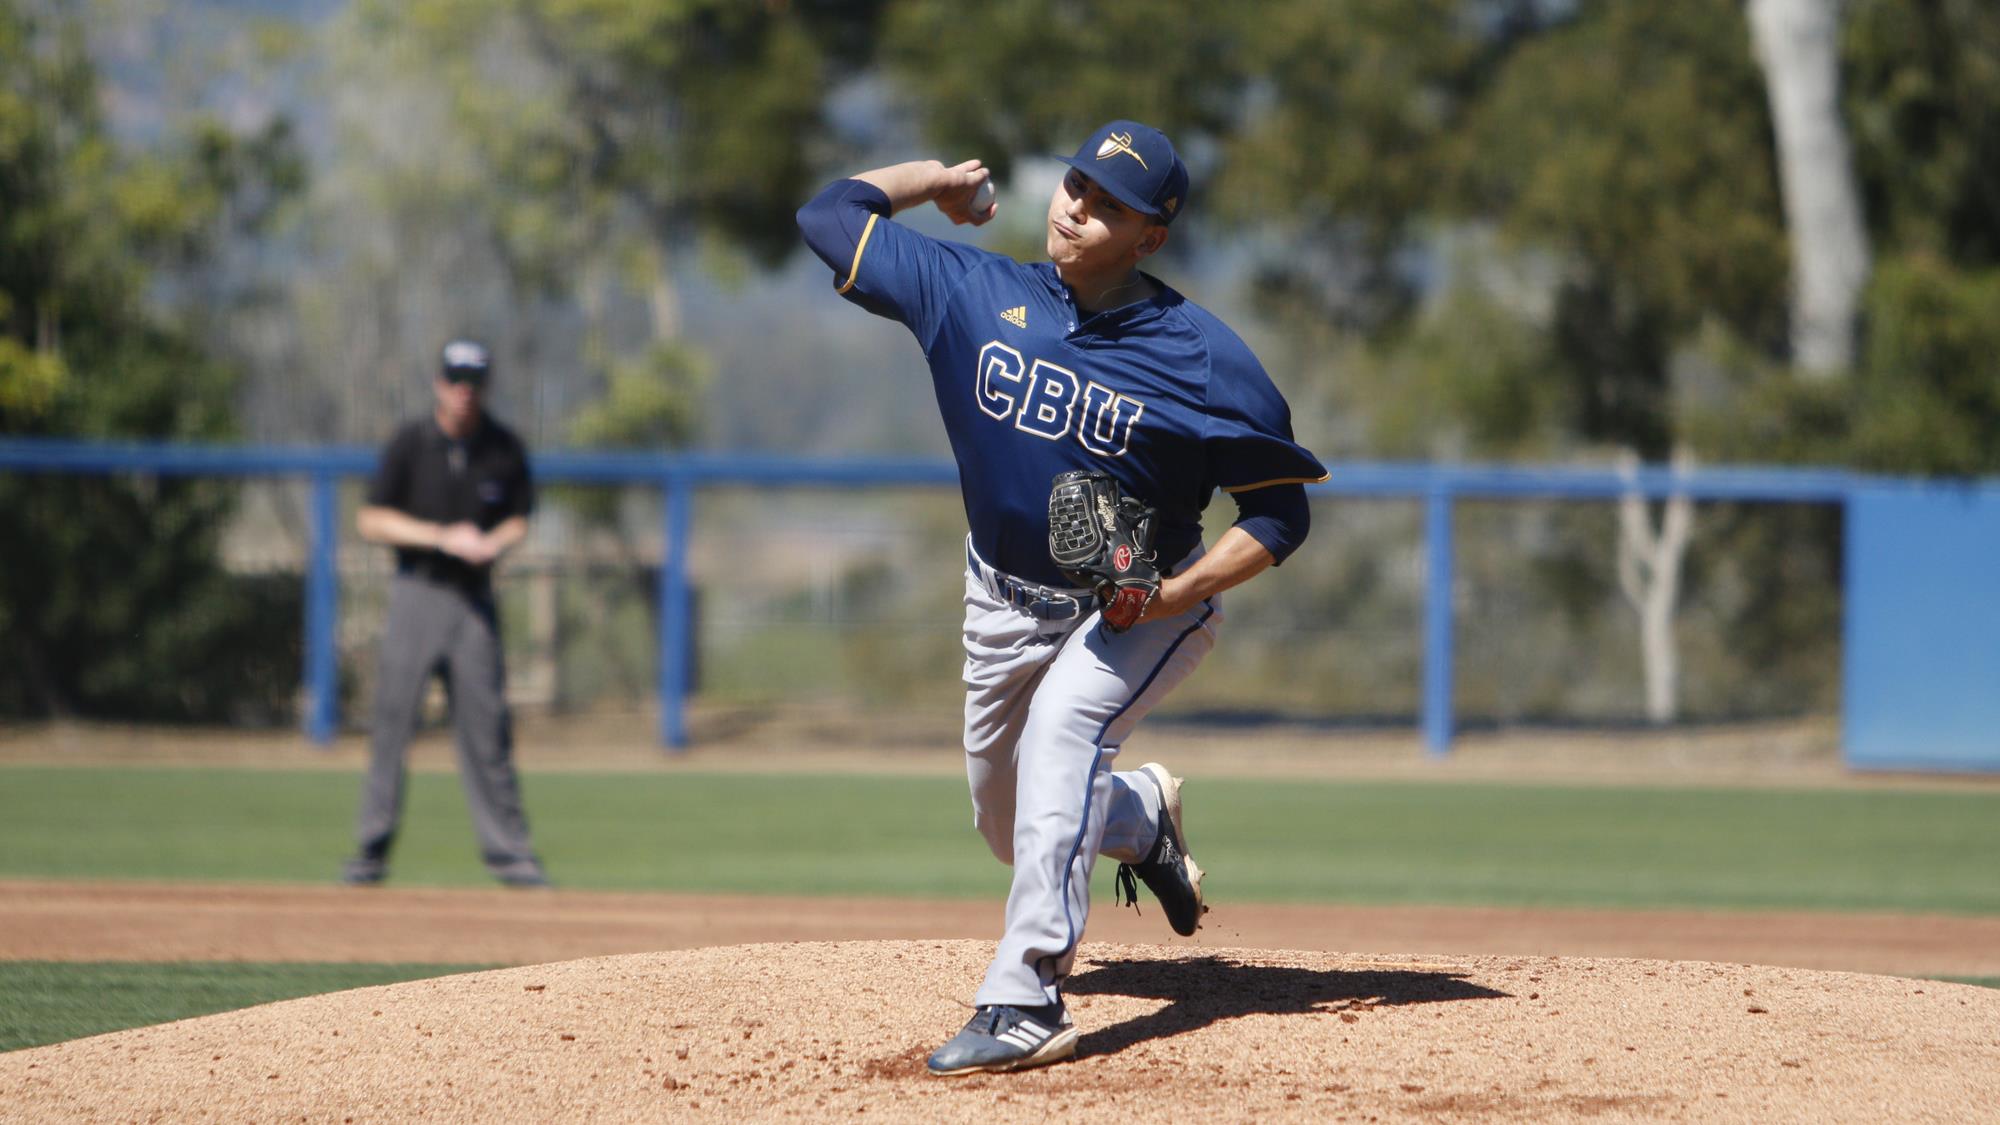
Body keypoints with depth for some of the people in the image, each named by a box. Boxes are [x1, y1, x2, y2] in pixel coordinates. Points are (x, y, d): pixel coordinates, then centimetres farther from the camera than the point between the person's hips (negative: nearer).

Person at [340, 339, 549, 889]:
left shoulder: (505, 449, 3)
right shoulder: (410, 443, -2)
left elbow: (519, 519, 12)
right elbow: (371, 519, -3)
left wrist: (493, 543, -11)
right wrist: (443, 537, -14)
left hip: (474, 596, 1)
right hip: (416, 591, -1)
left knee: (486, 725, 0)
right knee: (393, 720, -3)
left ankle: (507, 851, 5)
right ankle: (372, 848, 3)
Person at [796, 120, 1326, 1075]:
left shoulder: (1202, 358, -21)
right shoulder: (975, 294, -13)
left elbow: (1280, 510, -15)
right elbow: (830, 215, -7)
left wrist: (1177, 592, -27)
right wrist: (937, 177, 1)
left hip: (1146, 610, -5)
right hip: (1005, 601, 5)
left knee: (1061, 723, -34)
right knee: (1011, 827, 14)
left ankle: (1025, 1001, -36)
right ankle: (1140, 815, 50)